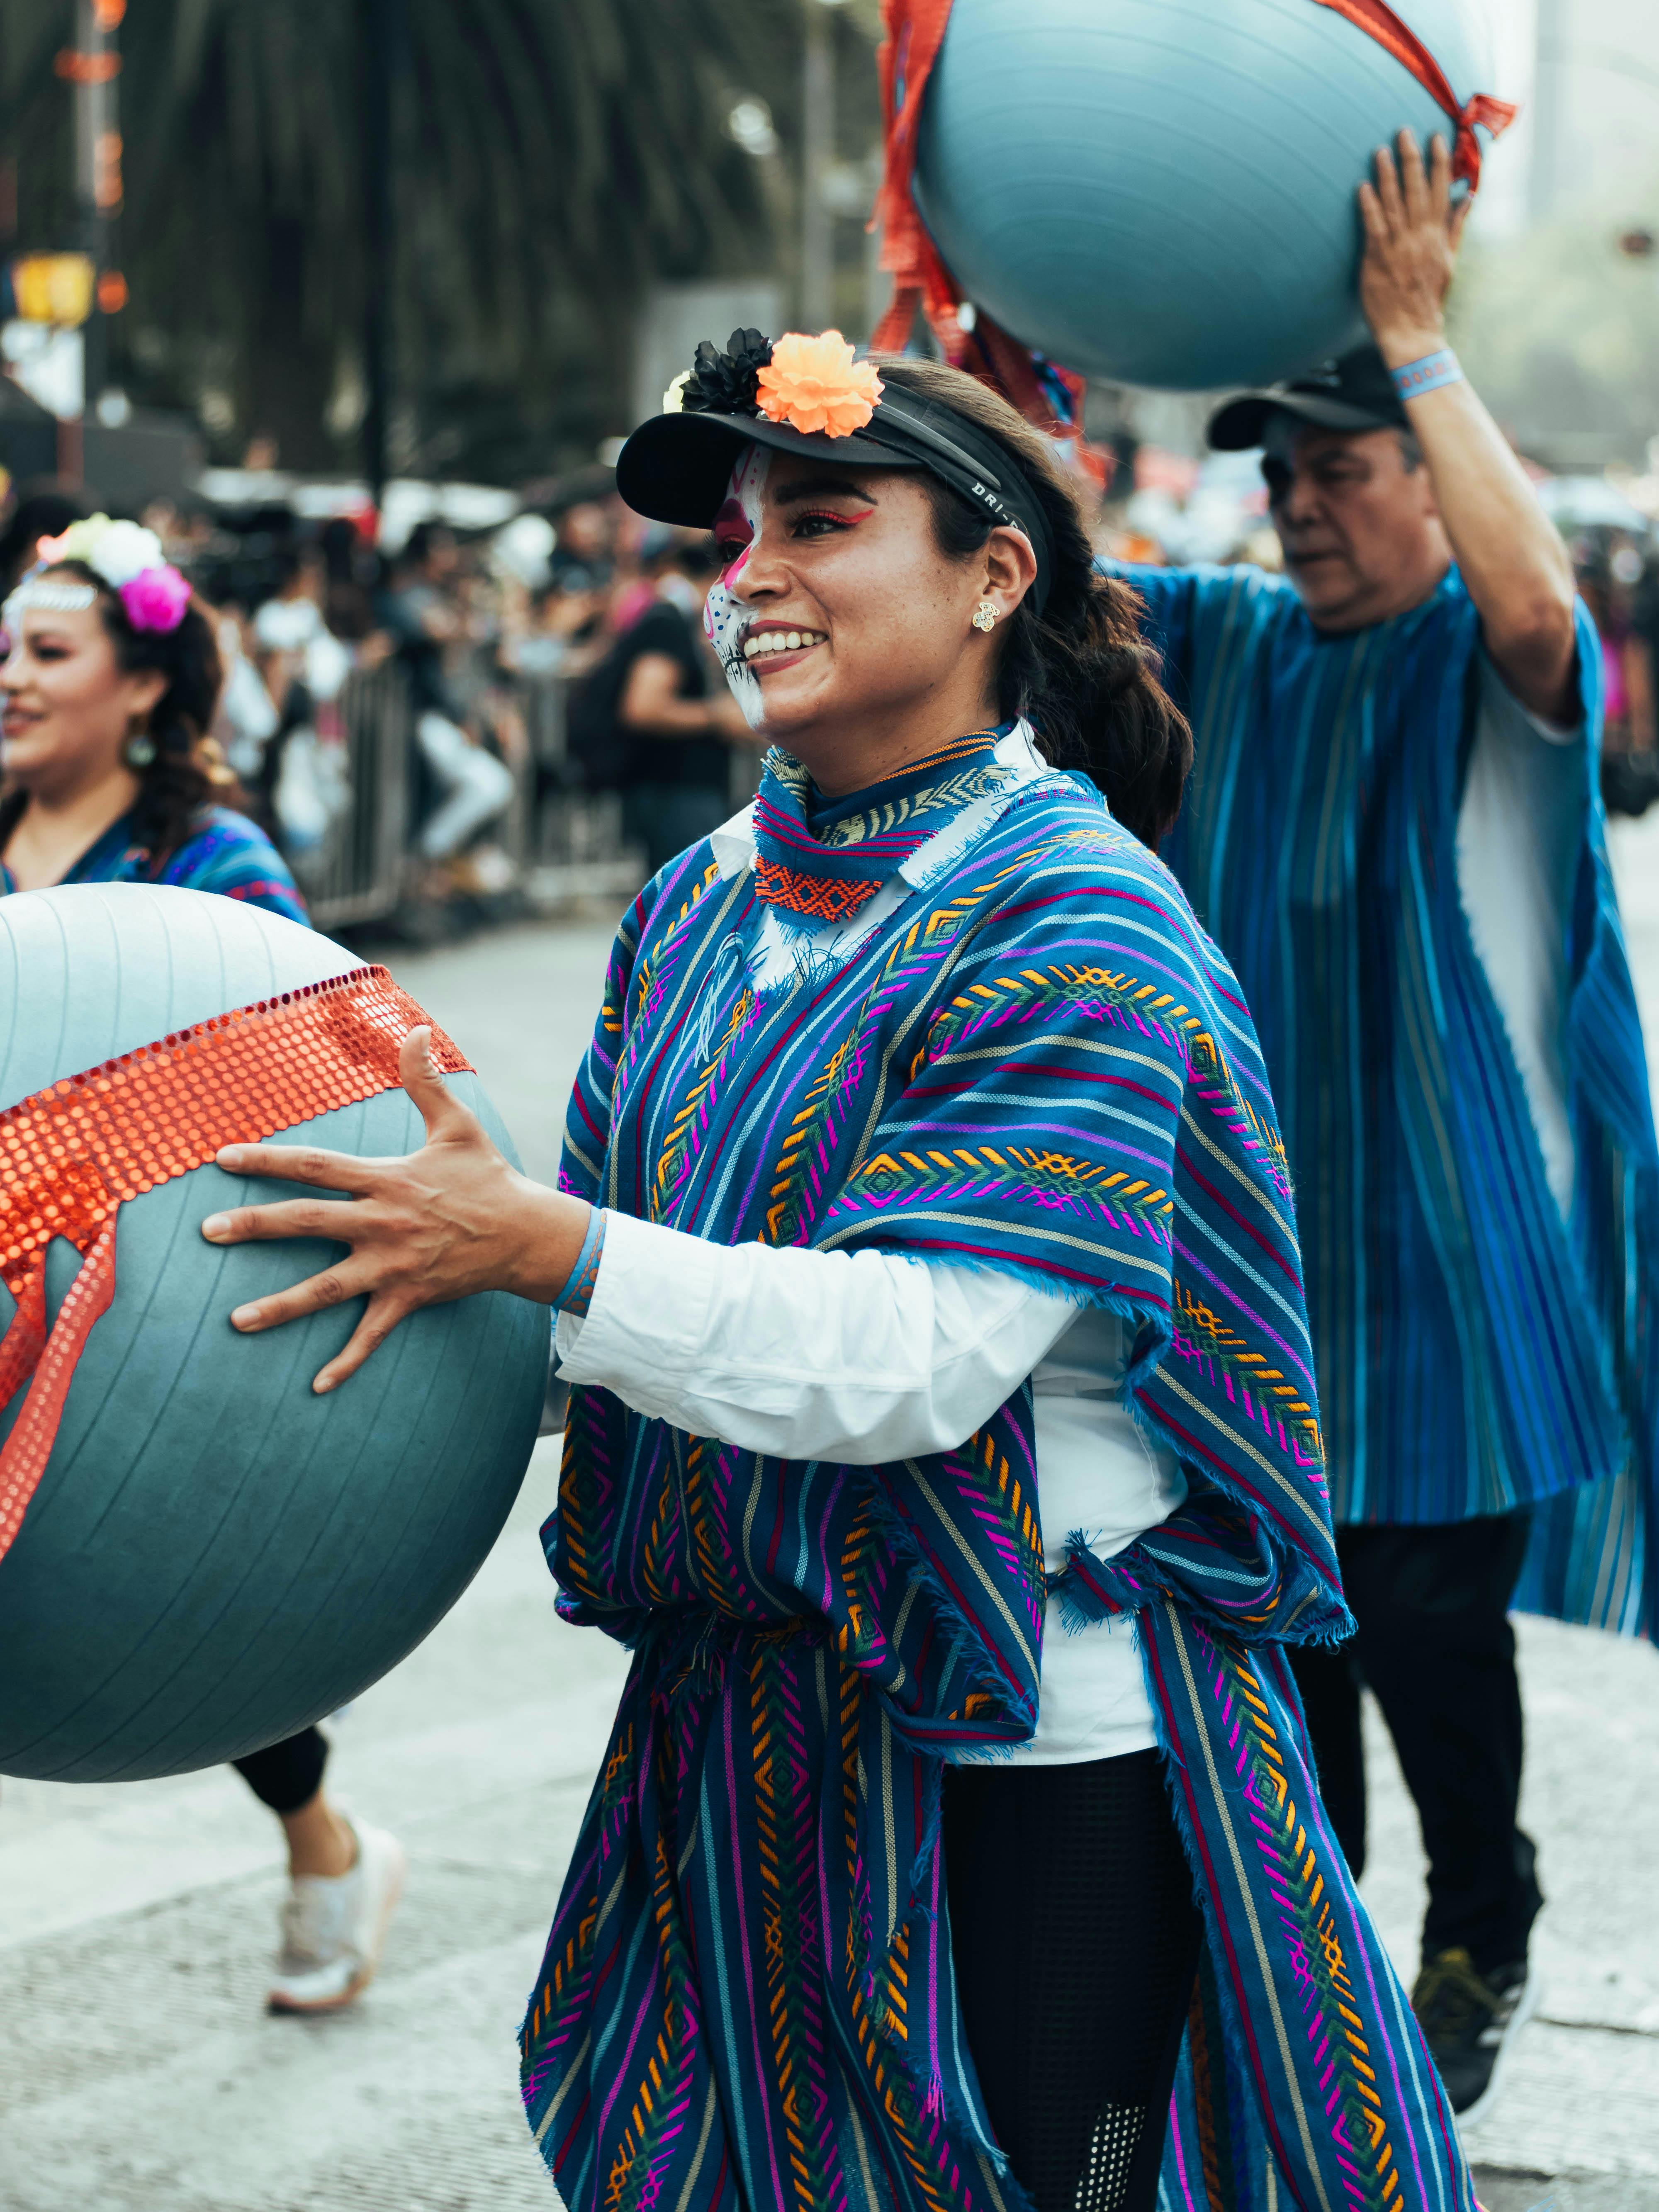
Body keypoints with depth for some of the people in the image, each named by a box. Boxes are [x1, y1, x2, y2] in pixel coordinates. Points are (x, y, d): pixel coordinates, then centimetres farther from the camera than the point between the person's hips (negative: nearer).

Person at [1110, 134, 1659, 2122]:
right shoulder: (1230, 643, 8)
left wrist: (1415, 337, -27)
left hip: (1457, 1260, -5)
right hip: (1261, 1251, 5)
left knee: (1429, 1615, -2)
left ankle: (1482, 1944, 22)